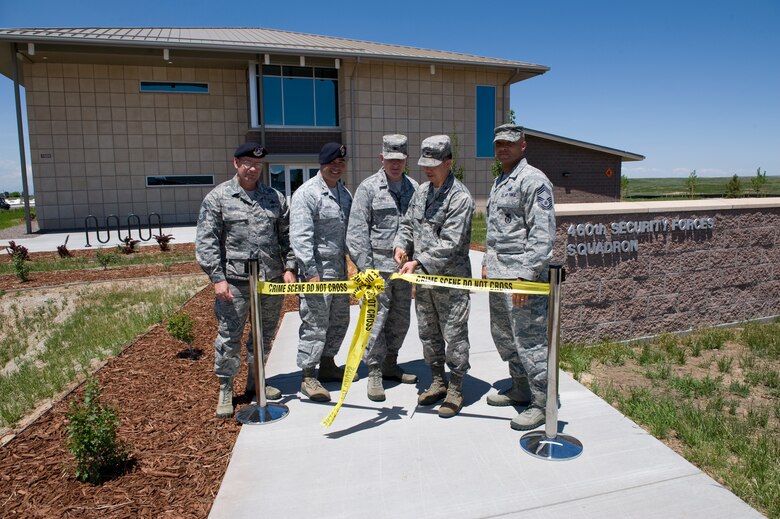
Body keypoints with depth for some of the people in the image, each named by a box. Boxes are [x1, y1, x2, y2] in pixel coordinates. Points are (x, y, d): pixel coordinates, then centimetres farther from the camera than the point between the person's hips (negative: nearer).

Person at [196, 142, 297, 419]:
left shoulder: (275, 197, 8)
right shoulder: (217, 197, -1)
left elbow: (286, 237, 11)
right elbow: (206, 242, -4)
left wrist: (289, 268, 1)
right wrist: (217, 278, -11)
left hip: (272, 279, 4)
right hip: (234, 281, -3)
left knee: (265, 334, 15)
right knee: (229, 337, 2)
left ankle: (255, 382, 33)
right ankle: (225, 390, 20)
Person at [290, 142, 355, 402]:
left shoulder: (345, 193, 13)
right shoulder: (307, 193, -12)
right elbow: (300, 237, -17)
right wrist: (311, 271, -21)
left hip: (340, 268, 9)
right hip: (317, 270, -8)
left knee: (340, 319, 16)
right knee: (315, 323, -4)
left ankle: (327, 365, 33)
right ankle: (308, 377, 9)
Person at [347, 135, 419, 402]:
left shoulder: (413, 187, 8)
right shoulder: (369, 187, -4)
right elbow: (357, 230, -8)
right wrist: (364, 267, -13)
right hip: (378, 265, -5)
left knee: (400, 319, 13)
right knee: (377, 319, -1)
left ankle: (390, 365, 30)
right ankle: (374, 373, 13)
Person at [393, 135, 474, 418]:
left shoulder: (460, 197, -15)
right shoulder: (421, 191, 9)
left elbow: (450, 244, -20)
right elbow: (408, 223, 17)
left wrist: (419, 262, -23)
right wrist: (401, 244, -3)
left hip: (451, 280, -7)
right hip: (423, 279, 8)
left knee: (454, 336, 5)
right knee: (428, 334, 16)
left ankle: (455, 389, 20)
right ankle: (438, 382, 33)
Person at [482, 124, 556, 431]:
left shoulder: (533, 180, -12)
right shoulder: (499, 182, 19)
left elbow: (542, 235, -19)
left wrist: (526, 275, -23)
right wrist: (487, 262, 21)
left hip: (522, 277, -10)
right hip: (498, 276, 10)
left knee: (529, 340, -3)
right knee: (503, 336, 17)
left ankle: (542, 403, 12)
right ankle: (521, 390, 34)